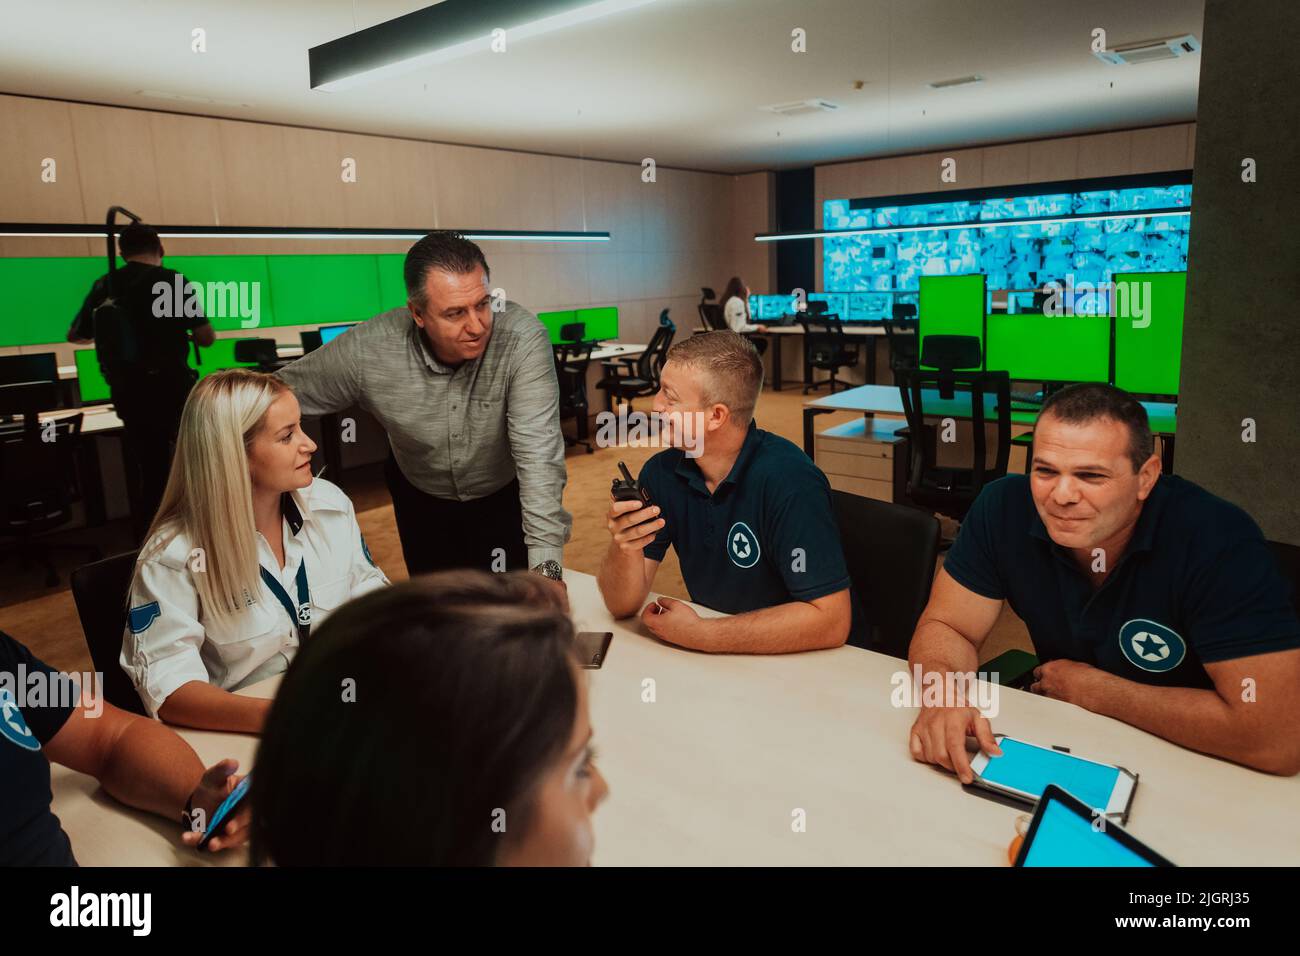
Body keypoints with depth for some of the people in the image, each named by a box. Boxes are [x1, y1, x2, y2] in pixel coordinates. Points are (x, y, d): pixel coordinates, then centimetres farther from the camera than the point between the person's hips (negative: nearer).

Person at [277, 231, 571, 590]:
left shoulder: (522, 338, -33)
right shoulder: (365, 351, -27)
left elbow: (539, 453, -37)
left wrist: (546, 566, -44)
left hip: (505, 493, -2)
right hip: (422, 497, 2)